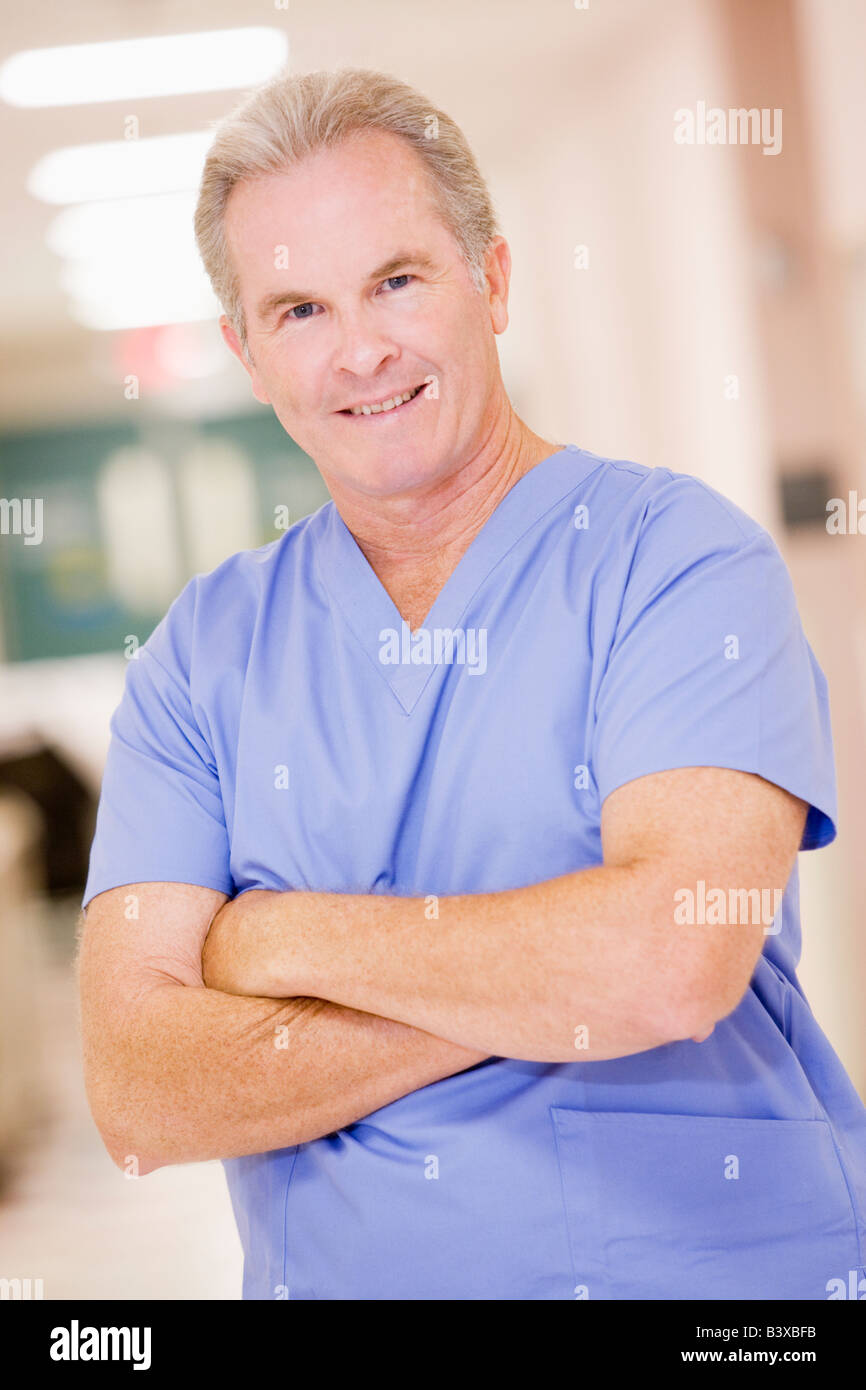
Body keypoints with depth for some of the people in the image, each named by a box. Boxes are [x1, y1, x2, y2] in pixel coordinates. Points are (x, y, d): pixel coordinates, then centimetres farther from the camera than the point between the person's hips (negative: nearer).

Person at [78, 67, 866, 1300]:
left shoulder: (679, 558, -4)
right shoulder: (201, 655, 4)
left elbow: (672, 959, -18)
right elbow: (138, 1094, -5)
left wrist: (289, 940, -8)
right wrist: (550, 981, -13)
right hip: (334, 1278, 2)